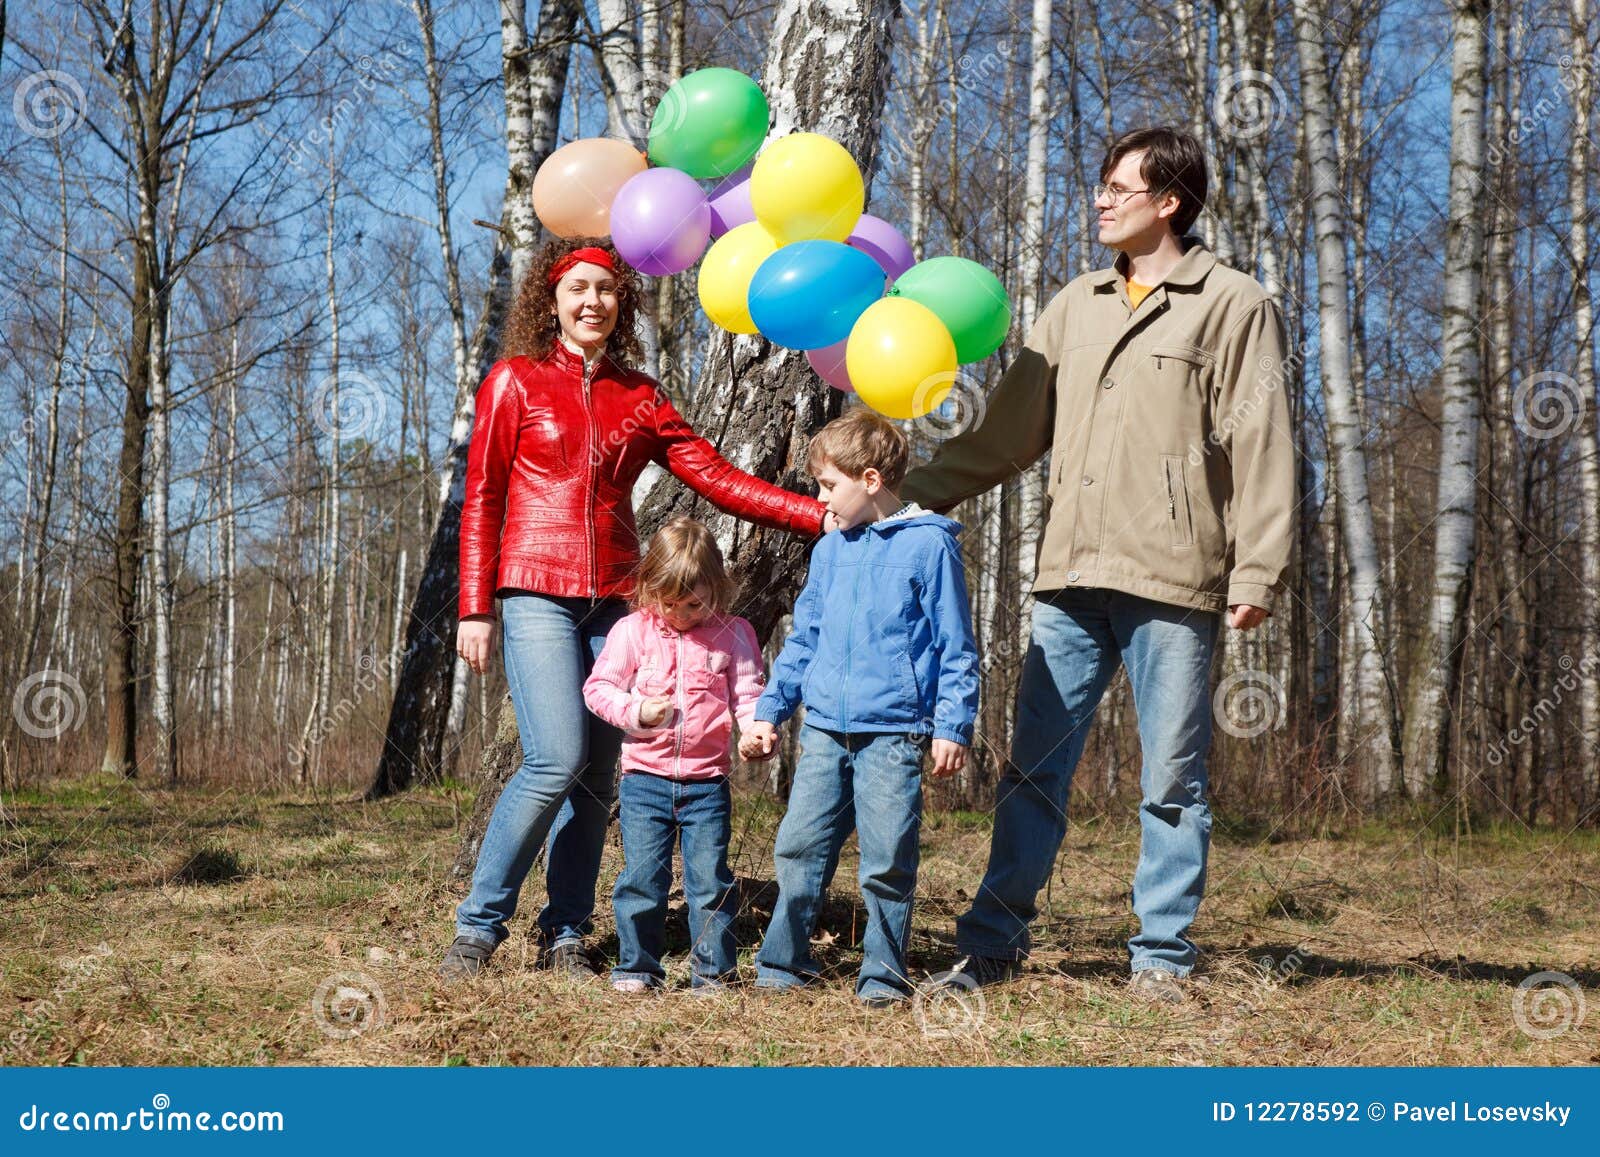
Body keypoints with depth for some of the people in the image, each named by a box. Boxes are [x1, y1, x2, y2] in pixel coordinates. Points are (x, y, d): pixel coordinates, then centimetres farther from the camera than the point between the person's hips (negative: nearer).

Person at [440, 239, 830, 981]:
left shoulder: (639, 398, 15)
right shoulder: (516, 381, 7)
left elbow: (715, 477, 6)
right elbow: (480, 502, 4)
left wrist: (821, 517, -5)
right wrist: (474, 609, -4)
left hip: (614, 600, 4)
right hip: (538, 595, -4)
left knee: (599, 773, 0)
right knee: (558, 761, -16)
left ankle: (566, 936, 10)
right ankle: (477, 928, -4)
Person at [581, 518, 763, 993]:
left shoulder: (733, 634, 3)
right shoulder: (633, 631, 1)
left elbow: (747, 693, 2)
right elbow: (598, 686, 2)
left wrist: (757, 728, -18)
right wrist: (637, 710, -15)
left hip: (707, 780, 0)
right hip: (645, 776, 0)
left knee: (710, 876, 1)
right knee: (643, 874, 1)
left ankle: (713, 969, 11)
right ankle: (636, 966, 12)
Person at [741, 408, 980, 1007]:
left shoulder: (928, 543, -4)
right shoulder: (829, 550, 13)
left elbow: (955, 647, -3)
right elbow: (804, 638, 21)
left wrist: (953, 725, -9)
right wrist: (769, 711, 17)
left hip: (893, 732, -5)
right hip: (824, 730, 6)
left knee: (887, 861, -2)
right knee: (798, 847, 6)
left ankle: (882, 973, 10)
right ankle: (784, 962, 17)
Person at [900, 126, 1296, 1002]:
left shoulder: (1233, 305, 2)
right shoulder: (1076, 307, 19)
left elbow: (1260, 446, -4)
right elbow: (1006, 430, 19)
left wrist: (1257, 571, -12)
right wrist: (913, 495, 11)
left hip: (1173, 579, -5)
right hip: (1071, 577, 5)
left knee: (1172, 780, 2)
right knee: (1033, 767, 6)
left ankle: (1162, 956, 11)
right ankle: (994, 941, 12)